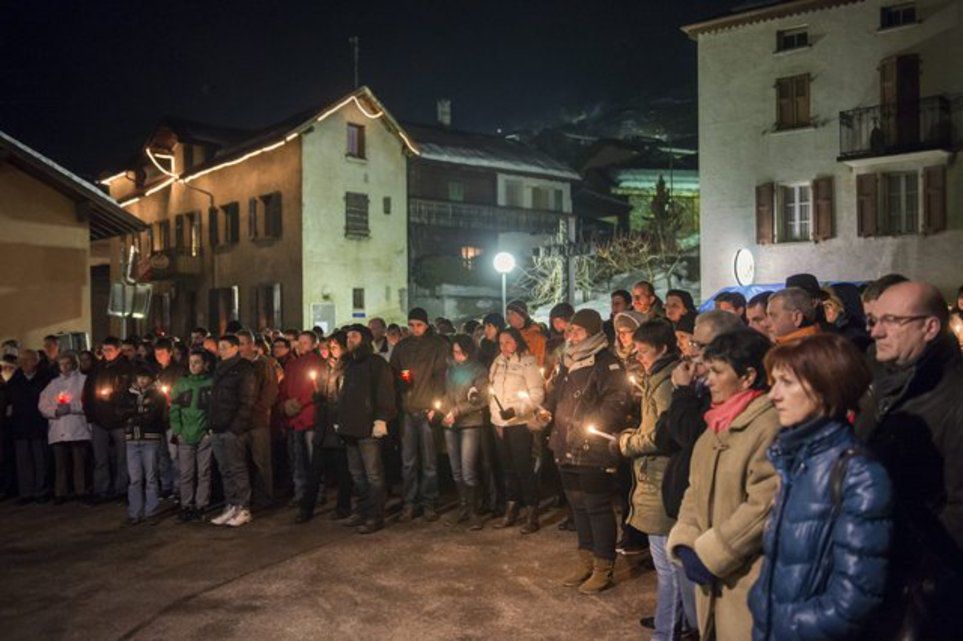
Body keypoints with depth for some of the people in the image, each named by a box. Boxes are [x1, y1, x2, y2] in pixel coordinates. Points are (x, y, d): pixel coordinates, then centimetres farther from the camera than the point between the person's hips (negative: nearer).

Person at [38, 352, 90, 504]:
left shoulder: (83, 380, 7)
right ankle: (60, 493, 9)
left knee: (80, 463, -2)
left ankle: (81, 492, 5)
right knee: (60, 464, 3)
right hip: (58, 432, 4)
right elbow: (43, 405, 13)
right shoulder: (53, 384, 21)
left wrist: (71, 407, -14)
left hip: (78, 430, -4)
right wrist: (55, 411, -5)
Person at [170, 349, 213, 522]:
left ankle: (201, 505, 10)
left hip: (205, 435, -2)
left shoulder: (212, 383, 2)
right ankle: (186, 506, 12)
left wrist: (212, 428, -8)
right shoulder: (181, 383, 10)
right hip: (185, 436, 2)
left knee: (204, 472, 2)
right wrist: (177, 430, 1)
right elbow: (174, 409, 10)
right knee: (186, 473, 3)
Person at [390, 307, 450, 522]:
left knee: (429, 460, 2)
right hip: (407, 409, 3)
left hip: (427, 408, -3)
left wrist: (434, 403, -12)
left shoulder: (439, 345, 4)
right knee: (408, 460, 6)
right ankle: (409, 502, 14)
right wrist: (401, 377, -5)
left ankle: (429, 502, 11)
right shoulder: (401, 347, 14)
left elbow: (441, 375, -3)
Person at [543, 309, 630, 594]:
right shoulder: (568, 361, 14)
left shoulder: (606, 363, -12)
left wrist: (591, 424, -25)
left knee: (597, 506, 1)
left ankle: (603, 568, 15)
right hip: (568, 449, 8)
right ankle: (586, 560, 31)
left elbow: (617, 401, -21)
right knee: (577, 504, 17)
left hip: (594, 451, -8)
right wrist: (548, 409, 7)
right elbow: (558, 393, 25)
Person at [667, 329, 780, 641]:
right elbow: (696, 489, 11)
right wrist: (685, 543, -3)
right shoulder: (719, 423, 10)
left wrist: (709, 554, -17)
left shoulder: (769, 425, -17)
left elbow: (765, 506, -23)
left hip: (749, 578, -8)